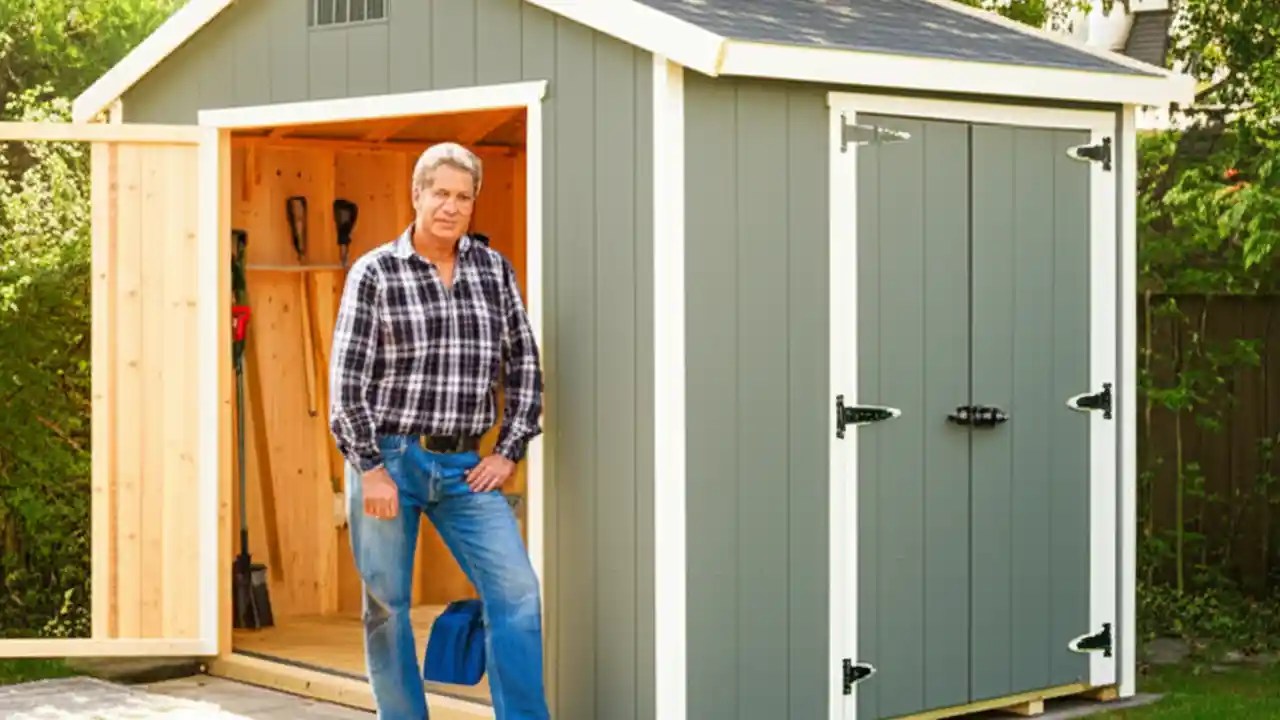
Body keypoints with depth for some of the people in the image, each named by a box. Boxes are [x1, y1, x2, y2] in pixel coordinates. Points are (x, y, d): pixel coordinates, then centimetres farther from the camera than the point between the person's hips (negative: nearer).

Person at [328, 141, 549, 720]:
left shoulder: (495, 269, 7)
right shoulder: (374, 273, -3)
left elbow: (523, 364, 12)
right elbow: (347, 380, -5)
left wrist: (509, 452, 4)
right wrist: (370, 470, -10)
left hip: (463, 468, 3)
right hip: (387, 458, -2)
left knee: (516, 592, -9)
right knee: (387, 606, 5)